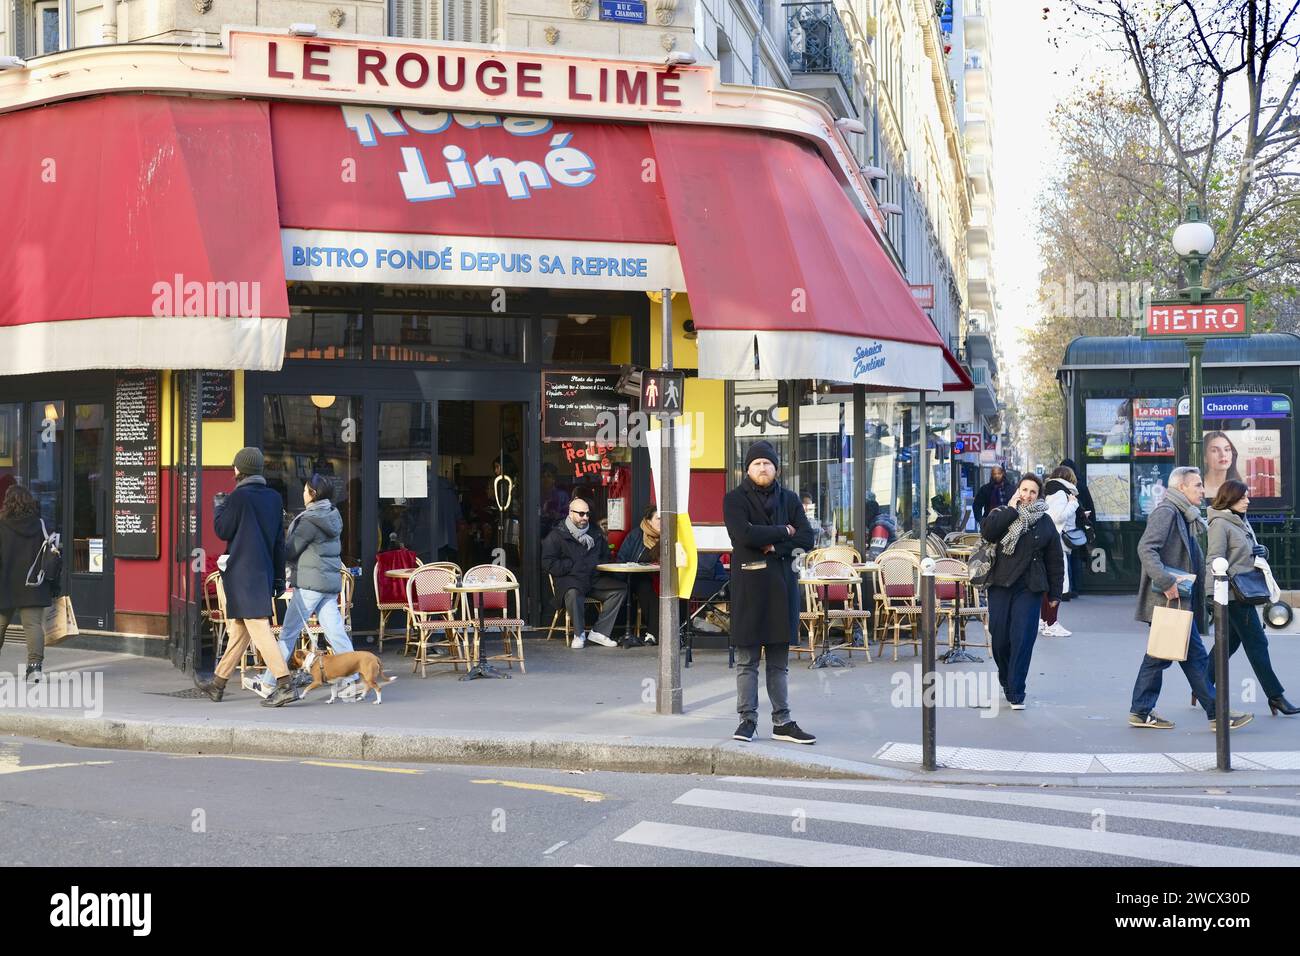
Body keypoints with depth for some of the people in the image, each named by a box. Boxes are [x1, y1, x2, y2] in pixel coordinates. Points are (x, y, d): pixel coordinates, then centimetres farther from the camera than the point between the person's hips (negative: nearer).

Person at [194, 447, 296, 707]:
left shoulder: (238, 496, -12)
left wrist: (219, 509, 12)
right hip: (265, 572, 8)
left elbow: (222, 531, -6)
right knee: (239, 631, 15)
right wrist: (279, 576, 17)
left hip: (242, 573, -8)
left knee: (259, 629, -10)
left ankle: (284, 684, -18)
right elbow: (279, 540, 12)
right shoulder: (274, 497, 9)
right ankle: (218, 683, 28)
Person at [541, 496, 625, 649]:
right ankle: (579, 635, -18)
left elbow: (605, 555, 31)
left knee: (619, 589, -17)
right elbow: (548, 563, -5)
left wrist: (599, 566, 8)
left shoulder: (595, 533, 19)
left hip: (595, 578, 5)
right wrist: (571, 567, -11)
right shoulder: (556, 536, 3)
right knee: (573, 593, -39)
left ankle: (599, 632, -16)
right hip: (570, 579, -5)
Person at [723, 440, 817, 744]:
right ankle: (748, 719, 5)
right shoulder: (735, 499, 1)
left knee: (780, 661, 8)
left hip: (782, 583, 4)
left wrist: (776, 547, -11)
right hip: (748, 584, -4)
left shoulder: (789, 499, 13)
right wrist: (783, 531, -6)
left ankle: (782, 722, 12)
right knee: (747, 659, -1)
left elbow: (807, 538, 3)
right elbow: (743, 534, -16)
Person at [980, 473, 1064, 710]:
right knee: (999, 638, 2)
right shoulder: (1004, 514, 7)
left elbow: (1055, 560, 10)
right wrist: (1012, 509, -11)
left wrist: (1055, 594, 7)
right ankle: (1006, 680, 29)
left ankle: (1015, 693, 0)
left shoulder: (1045, 523, 8)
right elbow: (986, 531, -15)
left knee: (1022, 641, -7)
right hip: (1001, 585, 1)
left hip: (1030, 589, 0)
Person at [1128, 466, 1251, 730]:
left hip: (1174, 599, 10)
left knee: (1159, 656, 12)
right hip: (1169, 600, -10)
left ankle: (1141, 712, 16)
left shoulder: (1183, 516, 19)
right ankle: (1217, 713, 1)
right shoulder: (1166, 512, -13)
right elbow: (1146, 548, -25)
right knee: (1195, 656, -4)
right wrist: (1166, 582, -30)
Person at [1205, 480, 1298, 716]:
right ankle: (1275, 696, 0)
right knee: (1257, 643, -5)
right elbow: (1215, 560, -18)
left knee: (1228, 642, 13)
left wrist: (1262, 550, 1)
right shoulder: (1220, 523, -11)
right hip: (1234, 594, -9)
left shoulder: (1243, 522, 16)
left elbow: (1252, 553, 24)